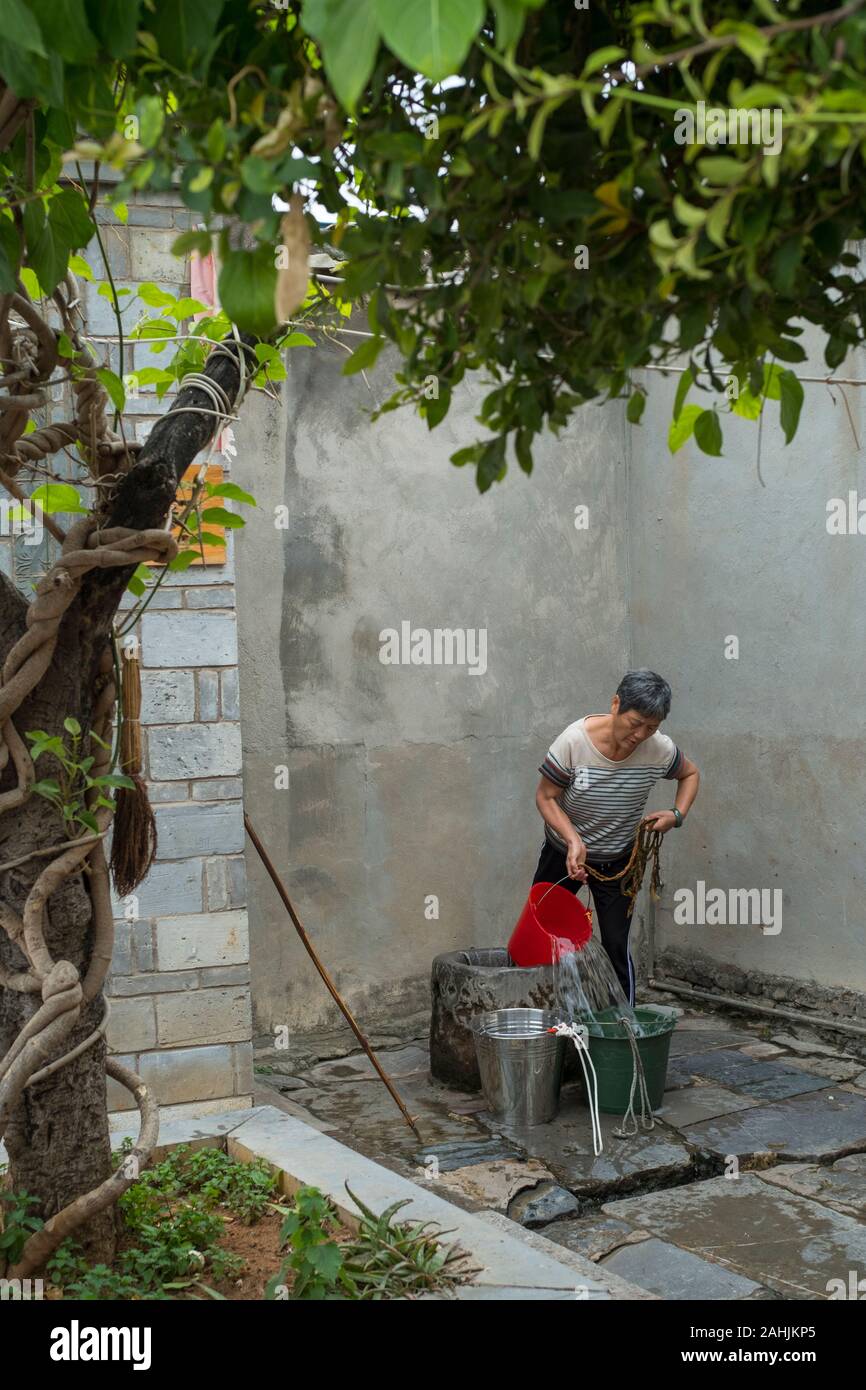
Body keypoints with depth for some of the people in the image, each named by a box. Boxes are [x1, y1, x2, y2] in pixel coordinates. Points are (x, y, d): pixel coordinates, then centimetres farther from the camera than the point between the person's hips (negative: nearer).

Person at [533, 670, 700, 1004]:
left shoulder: (660, 749, -19)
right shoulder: (575, 741, -27)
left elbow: (690, 774, 4)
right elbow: (546, 797, -17)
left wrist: (677, 815, -14)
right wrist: (573, 840, -31)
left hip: (617, 862, 0)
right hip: (564, 851, 0)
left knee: (616, 949, -3)